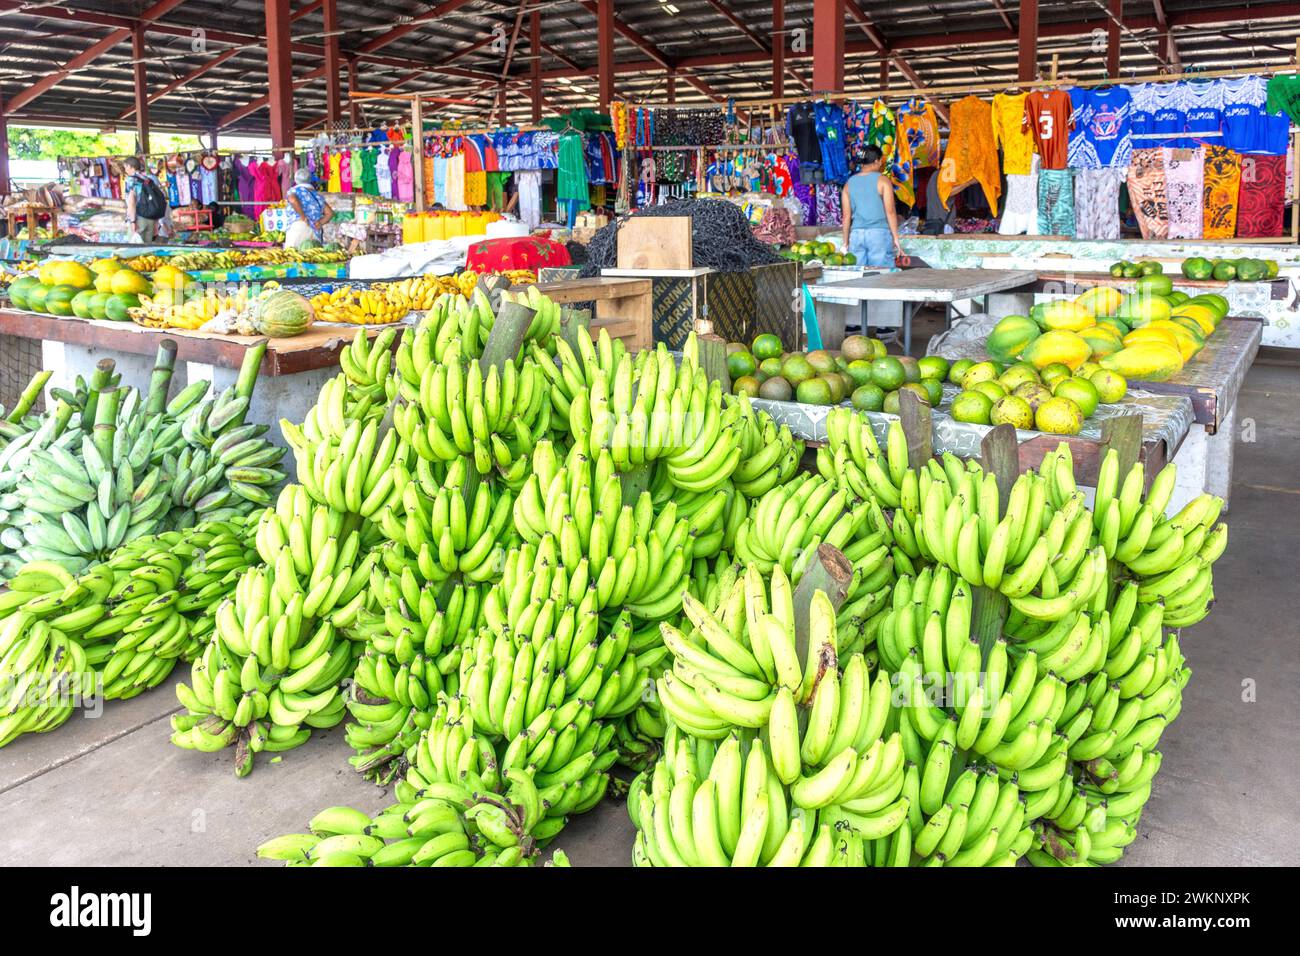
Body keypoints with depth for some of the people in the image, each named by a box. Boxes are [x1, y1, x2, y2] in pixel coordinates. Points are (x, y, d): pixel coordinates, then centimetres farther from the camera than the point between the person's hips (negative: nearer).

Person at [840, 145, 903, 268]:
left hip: (856, 235, 4)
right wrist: (895, 238, -2)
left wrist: (846, 242, 13)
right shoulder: (882, 180, -2)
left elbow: (846, 215, 8)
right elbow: (890, 212, -6)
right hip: (879, 234, -4)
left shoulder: (849, 183, 9)